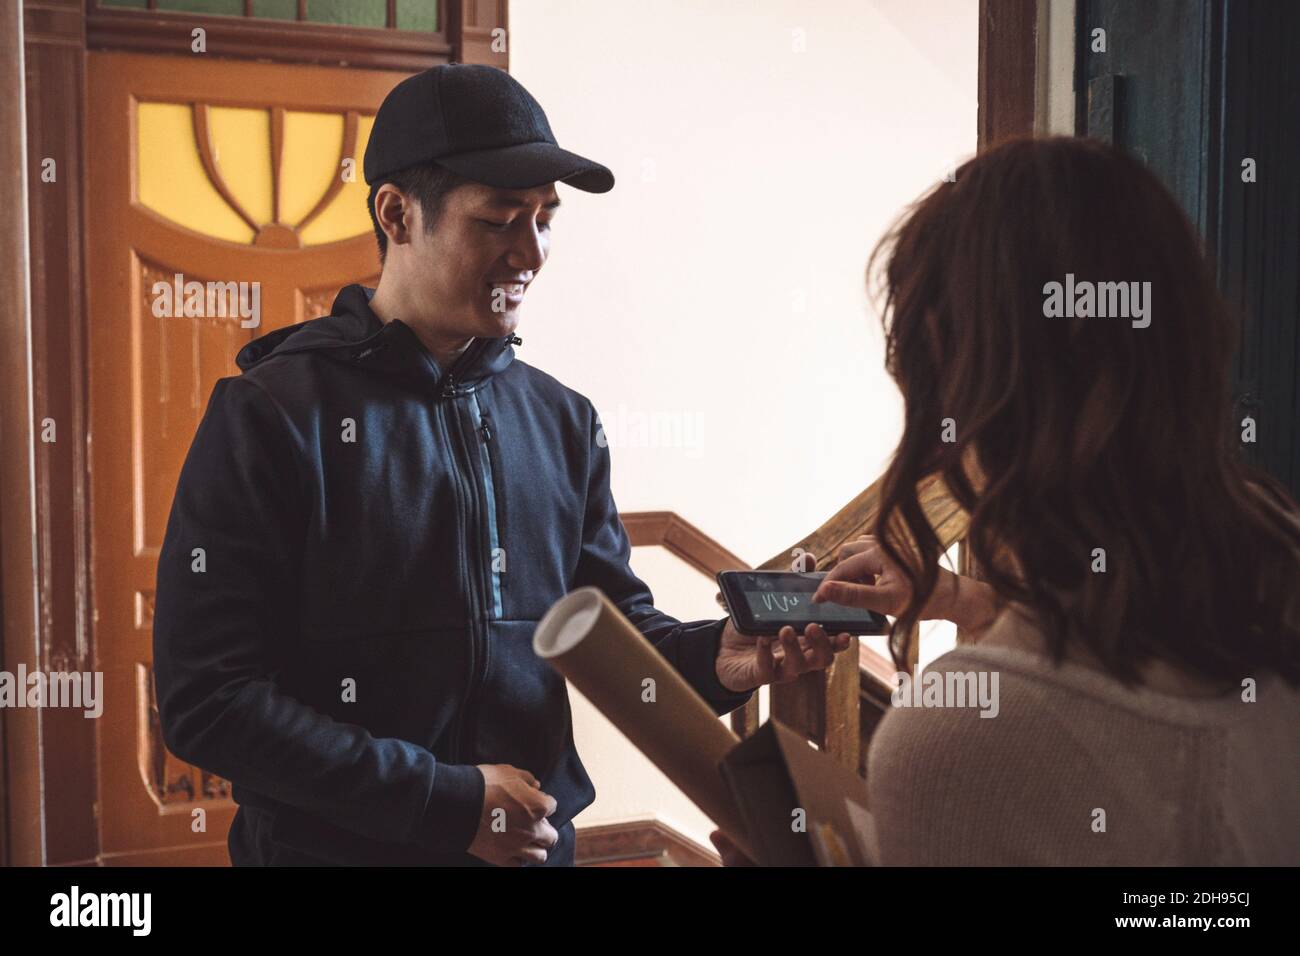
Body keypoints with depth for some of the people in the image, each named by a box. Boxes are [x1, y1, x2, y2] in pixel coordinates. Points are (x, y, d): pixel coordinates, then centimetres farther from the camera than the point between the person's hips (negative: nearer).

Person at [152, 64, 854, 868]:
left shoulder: (561, 421, 4)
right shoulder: (273, 415, -12)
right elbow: (207, 699, -16)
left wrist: (716, 658, -16)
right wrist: (449, 801, -19)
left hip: (536, 844, 5)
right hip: (339, 846, -5)